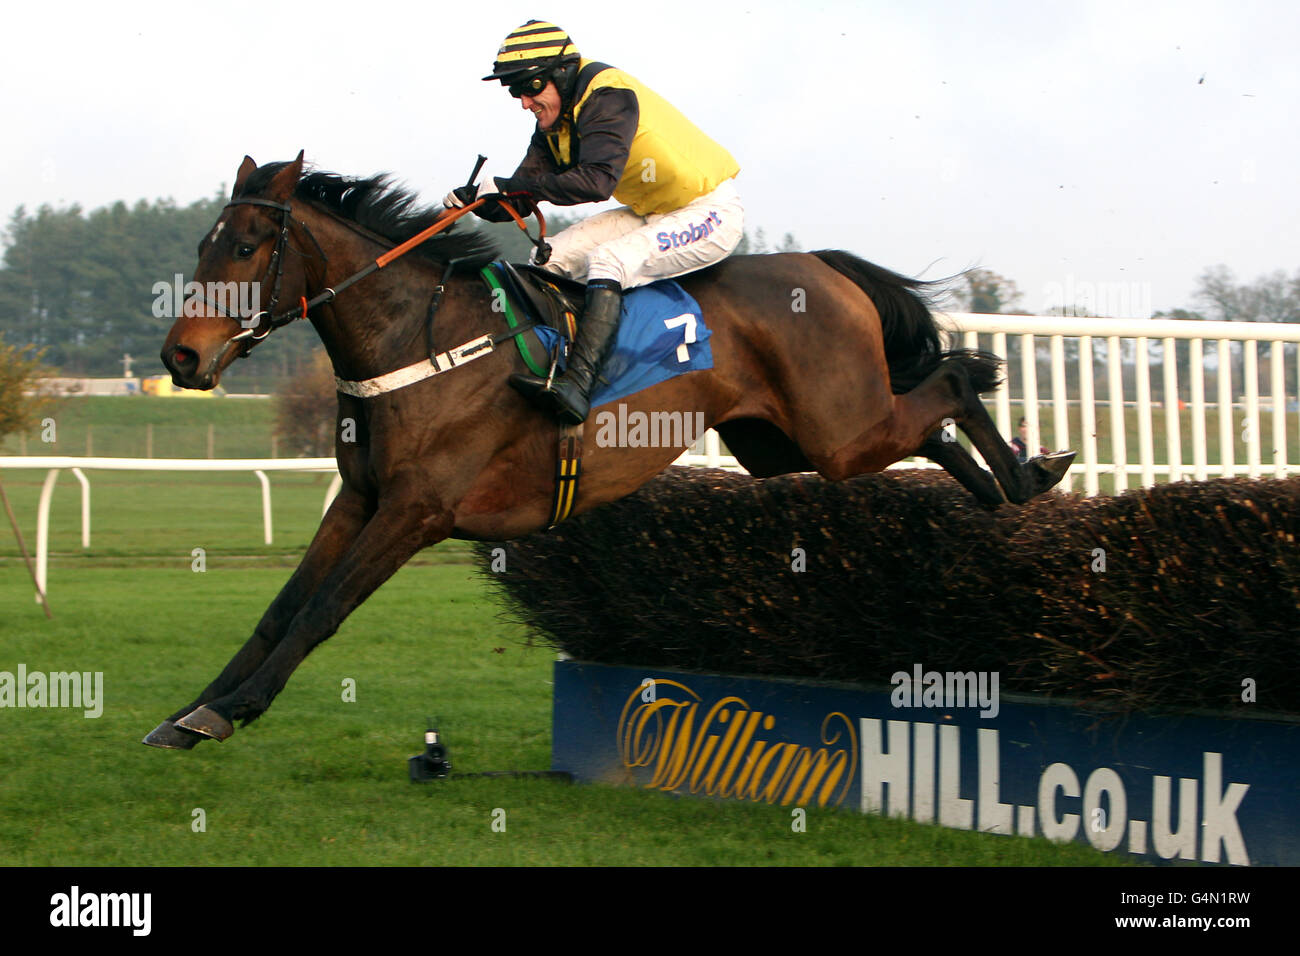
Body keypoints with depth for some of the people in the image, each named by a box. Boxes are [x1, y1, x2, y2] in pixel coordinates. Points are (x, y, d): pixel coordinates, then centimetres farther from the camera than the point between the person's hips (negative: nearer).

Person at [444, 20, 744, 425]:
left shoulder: (609, 96, -25)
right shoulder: (555, 121, 3)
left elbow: (597, 179, -38)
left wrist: (510, 187, -36)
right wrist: (474, 197, -21)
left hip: (710, 213, -10)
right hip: (649, 212, 10)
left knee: (609, 261, -30)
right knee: (551, 258, 0)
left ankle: (577, 384, -43)